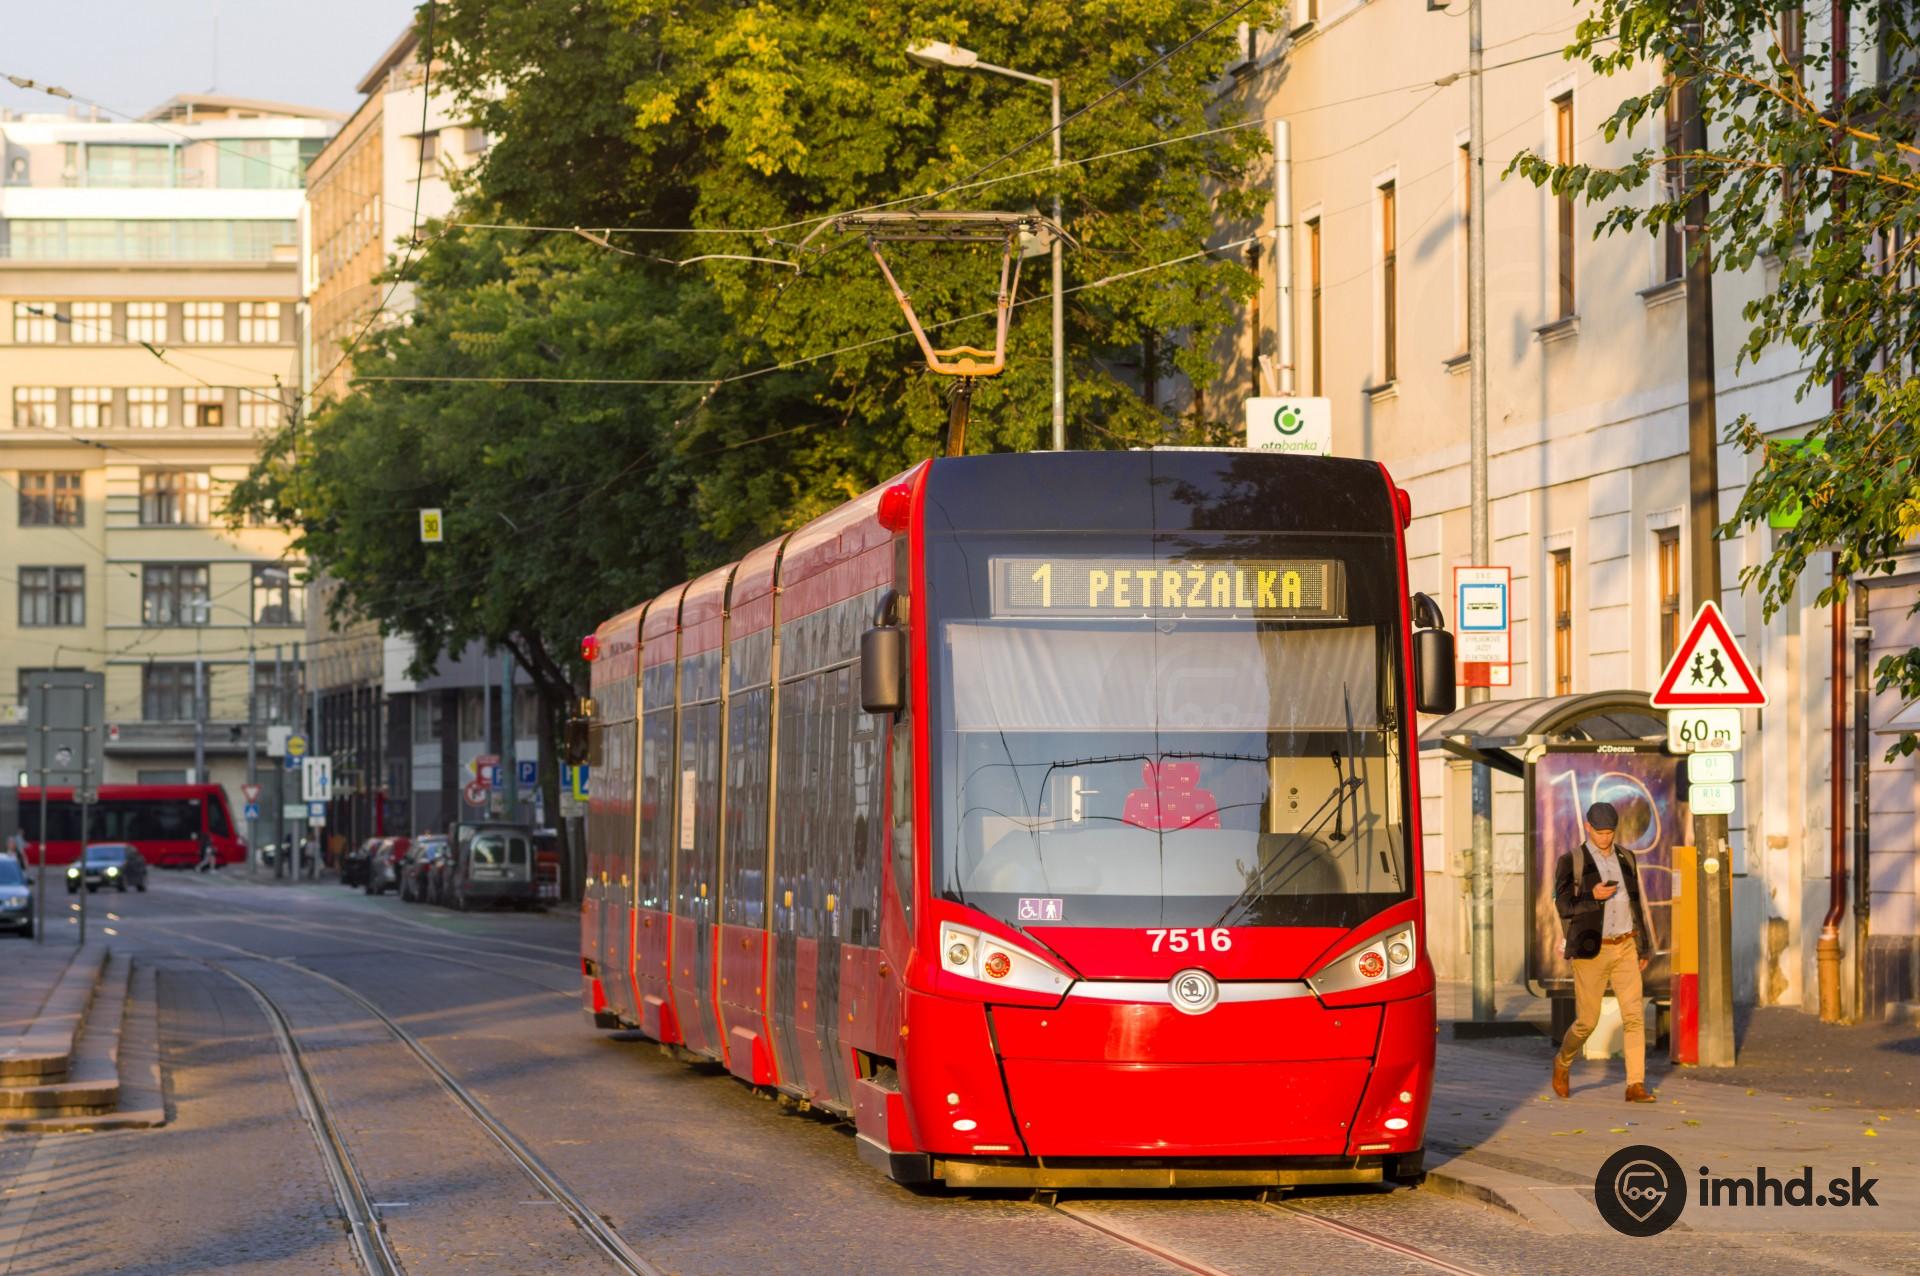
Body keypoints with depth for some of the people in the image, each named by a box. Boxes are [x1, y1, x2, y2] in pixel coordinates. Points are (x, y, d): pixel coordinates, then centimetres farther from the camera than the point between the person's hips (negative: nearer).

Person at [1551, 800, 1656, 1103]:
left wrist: (1643, 950, 11)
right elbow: (1564, 908, -11)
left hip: (1624, 949, 3)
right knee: (1587, 1021, 2)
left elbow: (1634, 906, 13)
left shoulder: (1625, 858, 8)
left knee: (1634, 1016, -10)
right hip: (1590, 951, -3)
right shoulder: (1571, 862, -6)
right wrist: (1593, 896, -29)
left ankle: (1636, 1086, -10)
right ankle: (1563, 1063, 33)